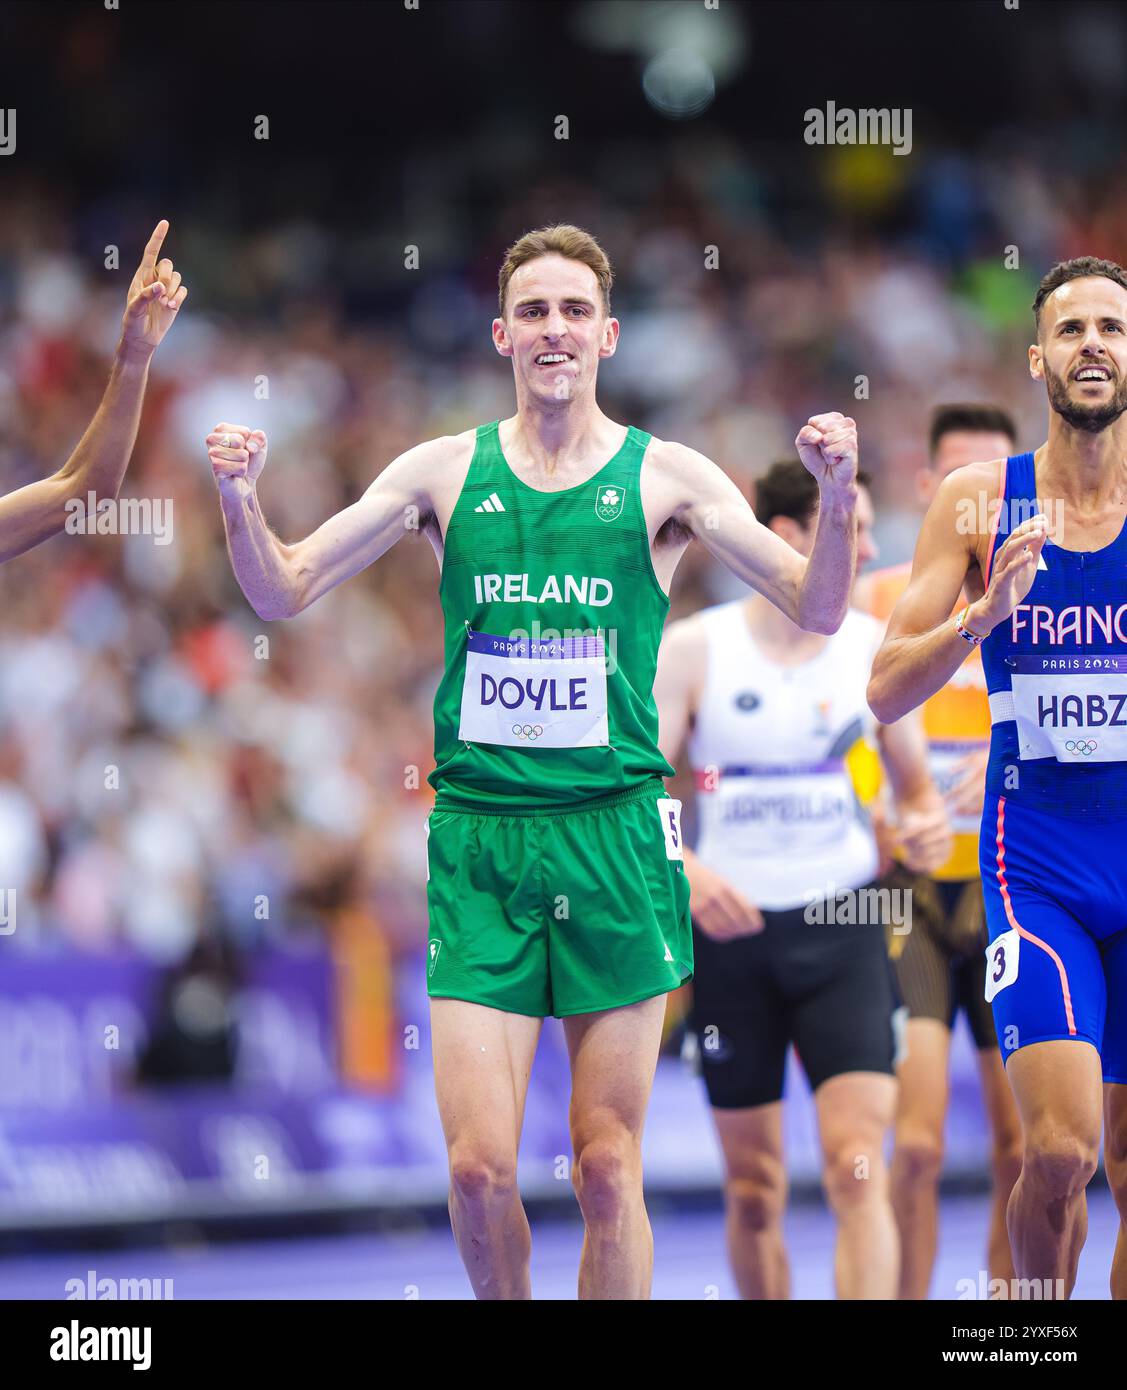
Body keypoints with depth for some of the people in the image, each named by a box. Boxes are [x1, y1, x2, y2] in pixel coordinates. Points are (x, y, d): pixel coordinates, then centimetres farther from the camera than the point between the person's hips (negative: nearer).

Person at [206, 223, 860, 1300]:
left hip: (616, 836, -1)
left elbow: (816, 609, 0)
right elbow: (283, 593, 10)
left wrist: (835, 500, -18)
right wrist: (242, 504, -9)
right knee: (479, 1166, -8)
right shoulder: (445, 472, 8)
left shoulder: (664, 477, 4)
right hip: (477, 842, 1)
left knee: (607, 1166, 0)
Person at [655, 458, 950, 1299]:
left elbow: (916, 782, 13)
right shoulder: (693, 650, -4)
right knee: (754, 1190, 7)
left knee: (857, 1168, -14)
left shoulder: (873, 645, 2)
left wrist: (927, 823, -11)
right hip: (733, 925, 0)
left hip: (843, 922, 1)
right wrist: (687, 870, -28)